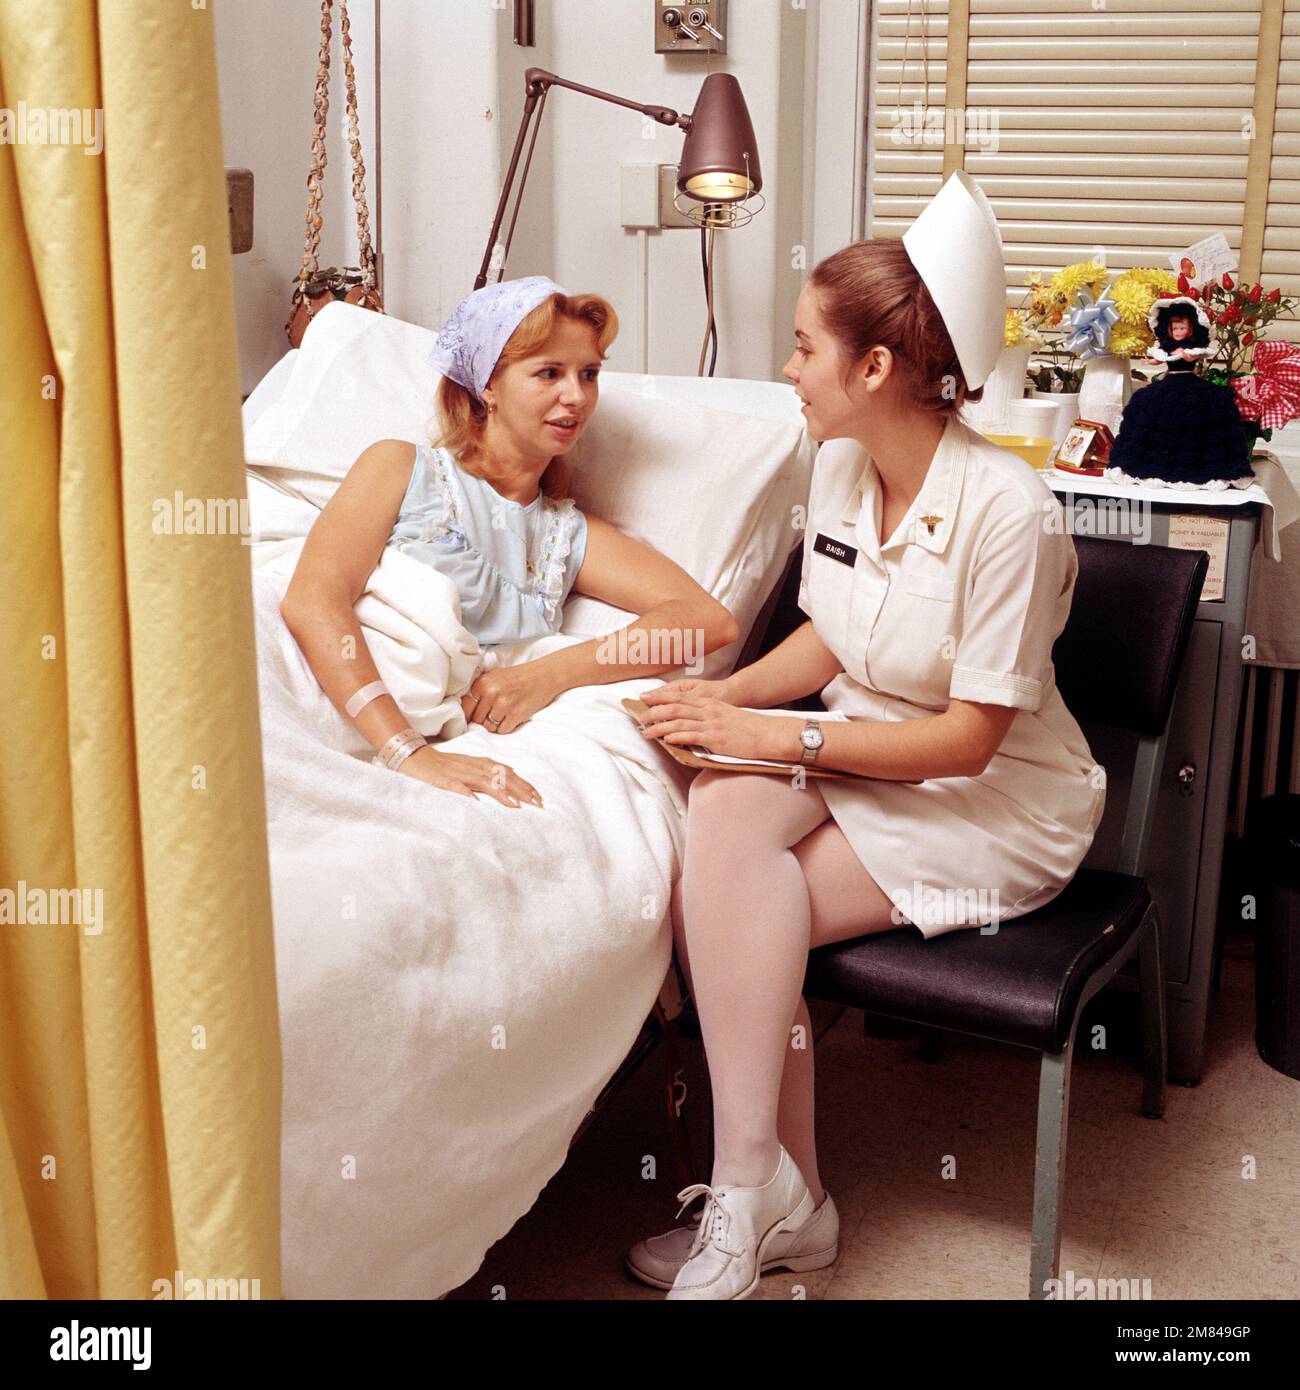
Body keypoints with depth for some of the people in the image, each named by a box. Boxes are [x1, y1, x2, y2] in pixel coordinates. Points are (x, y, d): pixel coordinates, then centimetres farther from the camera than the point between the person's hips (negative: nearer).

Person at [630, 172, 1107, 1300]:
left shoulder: (1007, 510, -23)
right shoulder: (842, 467, 1)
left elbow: (967, 741, -21)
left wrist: (778, 737, -22)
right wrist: (727, 698, -6)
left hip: (996, 807, -6)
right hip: (863, 762, 7)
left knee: (722, 902, -24)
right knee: (725, 813, -25)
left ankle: (757, 1193, -8)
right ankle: (785, 1200, -15)